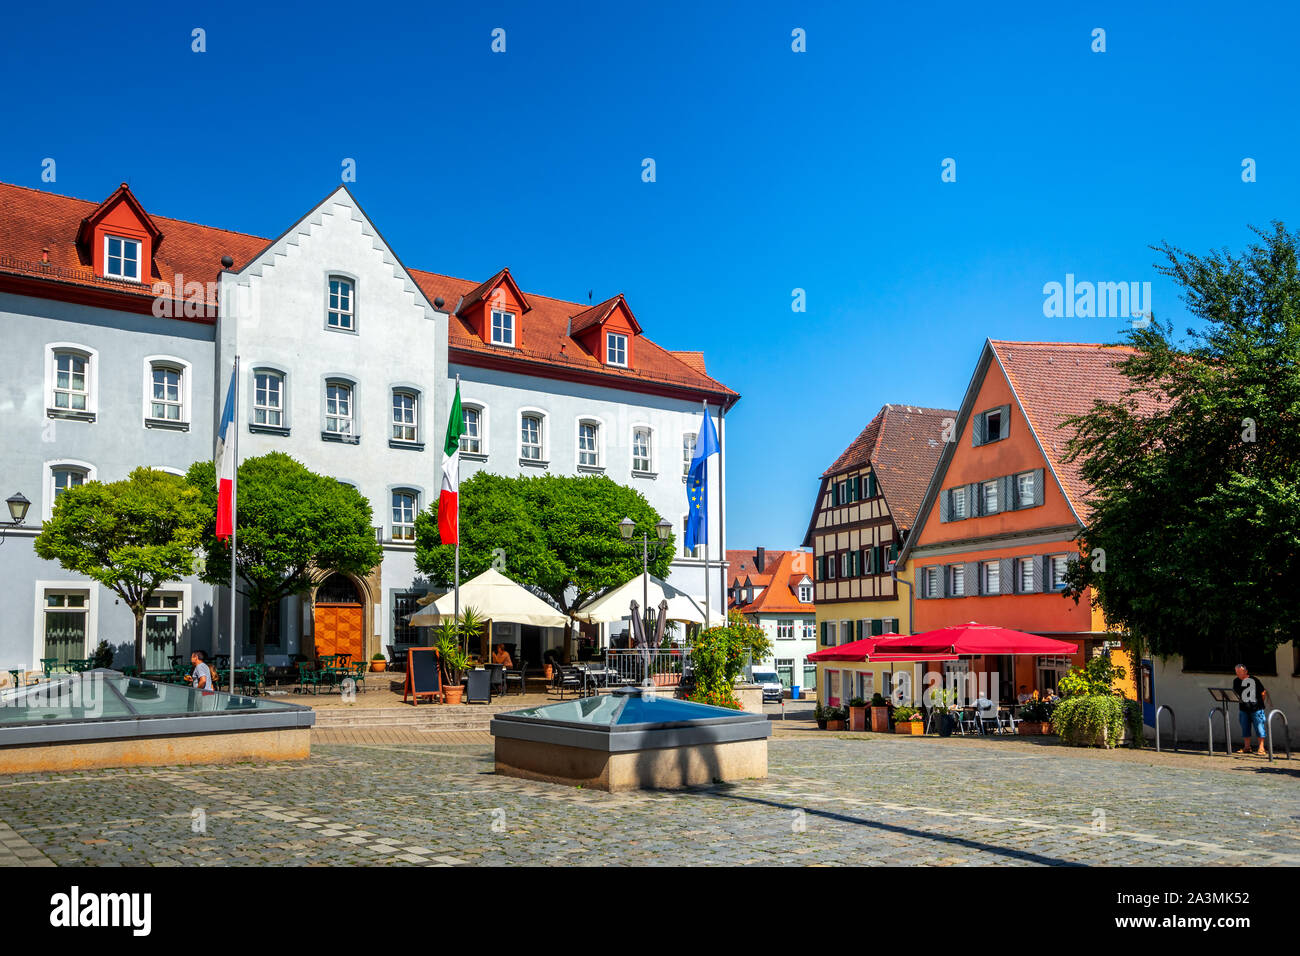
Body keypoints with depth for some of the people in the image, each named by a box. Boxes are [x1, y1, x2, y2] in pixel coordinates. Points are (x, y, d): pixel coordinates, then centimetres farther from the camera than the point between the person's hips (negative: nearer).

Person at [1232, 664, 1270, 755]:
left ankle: (1261, 748, 1)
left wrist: (1260, 703, 10)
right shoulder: (1236, 681, 5)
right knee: (1245, 729, 8)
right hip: (1244, 709, 4)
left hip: (1256, 709, -4)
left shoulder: (1255, 680, -7)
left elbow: (1263, 693, 3)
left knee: (1259, 728, -3)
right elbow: (1235, 693, 18)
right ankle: (1247, 747, 16)